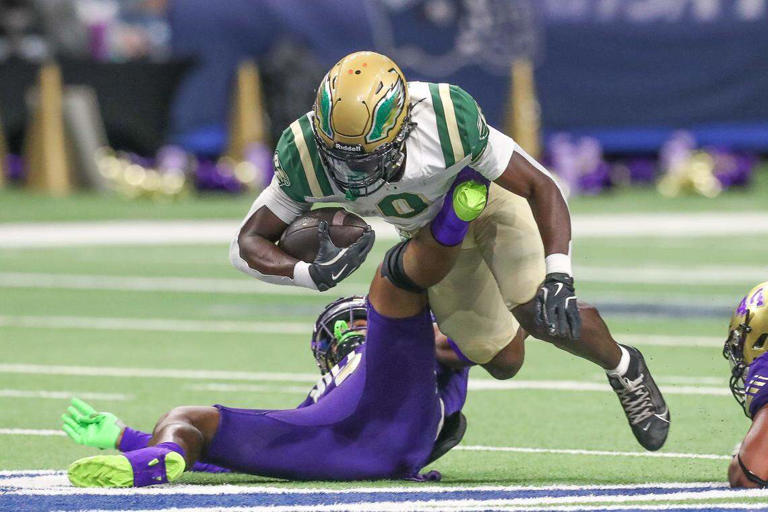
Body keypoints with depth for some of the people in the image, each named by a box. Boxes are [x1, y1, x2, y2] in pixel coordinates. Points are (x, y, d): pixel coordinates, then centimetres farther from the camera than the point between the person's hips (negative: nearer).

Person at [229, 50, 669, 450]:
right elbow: (249, 244, -26)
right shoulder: (305, 154, -35)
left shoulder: (448, 119, -42)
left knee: (540, 314, -23)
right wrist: (312, 275, -46)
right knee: (502, 362, -3)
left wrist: (558, 278, -47)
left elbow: (542, 188, -33)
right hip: (429, 231, 2)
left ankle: (624, 368, 7)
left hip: (490, 194, -2)